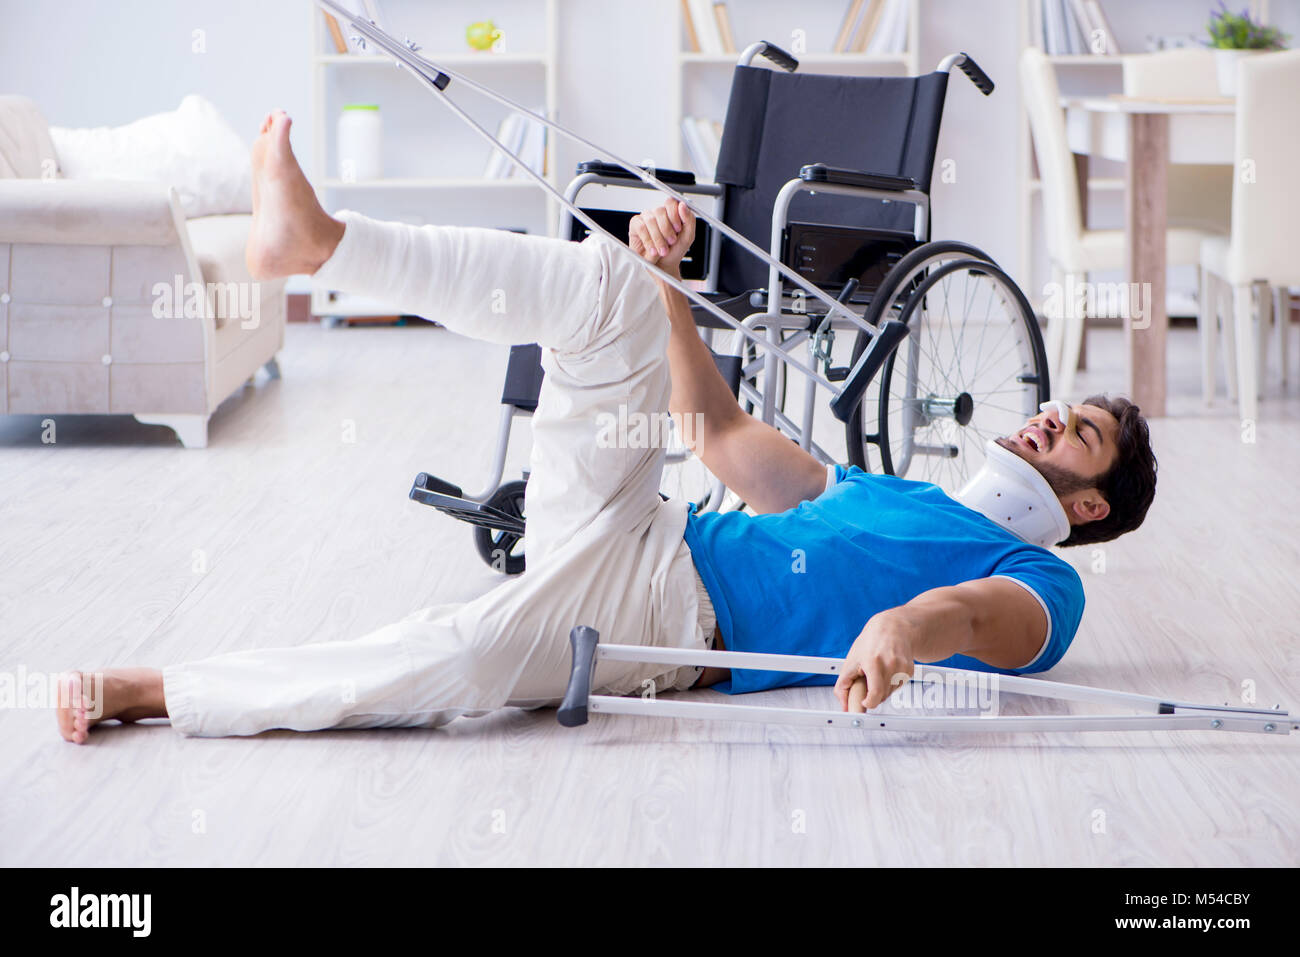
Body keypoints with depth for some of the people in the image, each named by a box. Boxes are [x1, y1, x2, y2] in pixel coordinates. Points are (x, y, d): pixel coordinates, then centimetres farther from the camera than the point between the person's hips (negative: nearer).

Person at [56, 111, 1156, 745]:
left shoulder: (1041, 582, 7)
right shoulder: (886, 492, 32)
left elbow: (1004, 622, -19)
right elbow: (722, 431, 33)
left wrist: (920, 620, -45)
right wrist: (665, 278, 20)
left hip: (668, 614, -7)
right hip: (633, 530, 7)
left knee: (455, 663, -34)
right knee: (607, 283, -8)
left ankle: (156, 691, -27)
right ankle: (315, 240, -20)